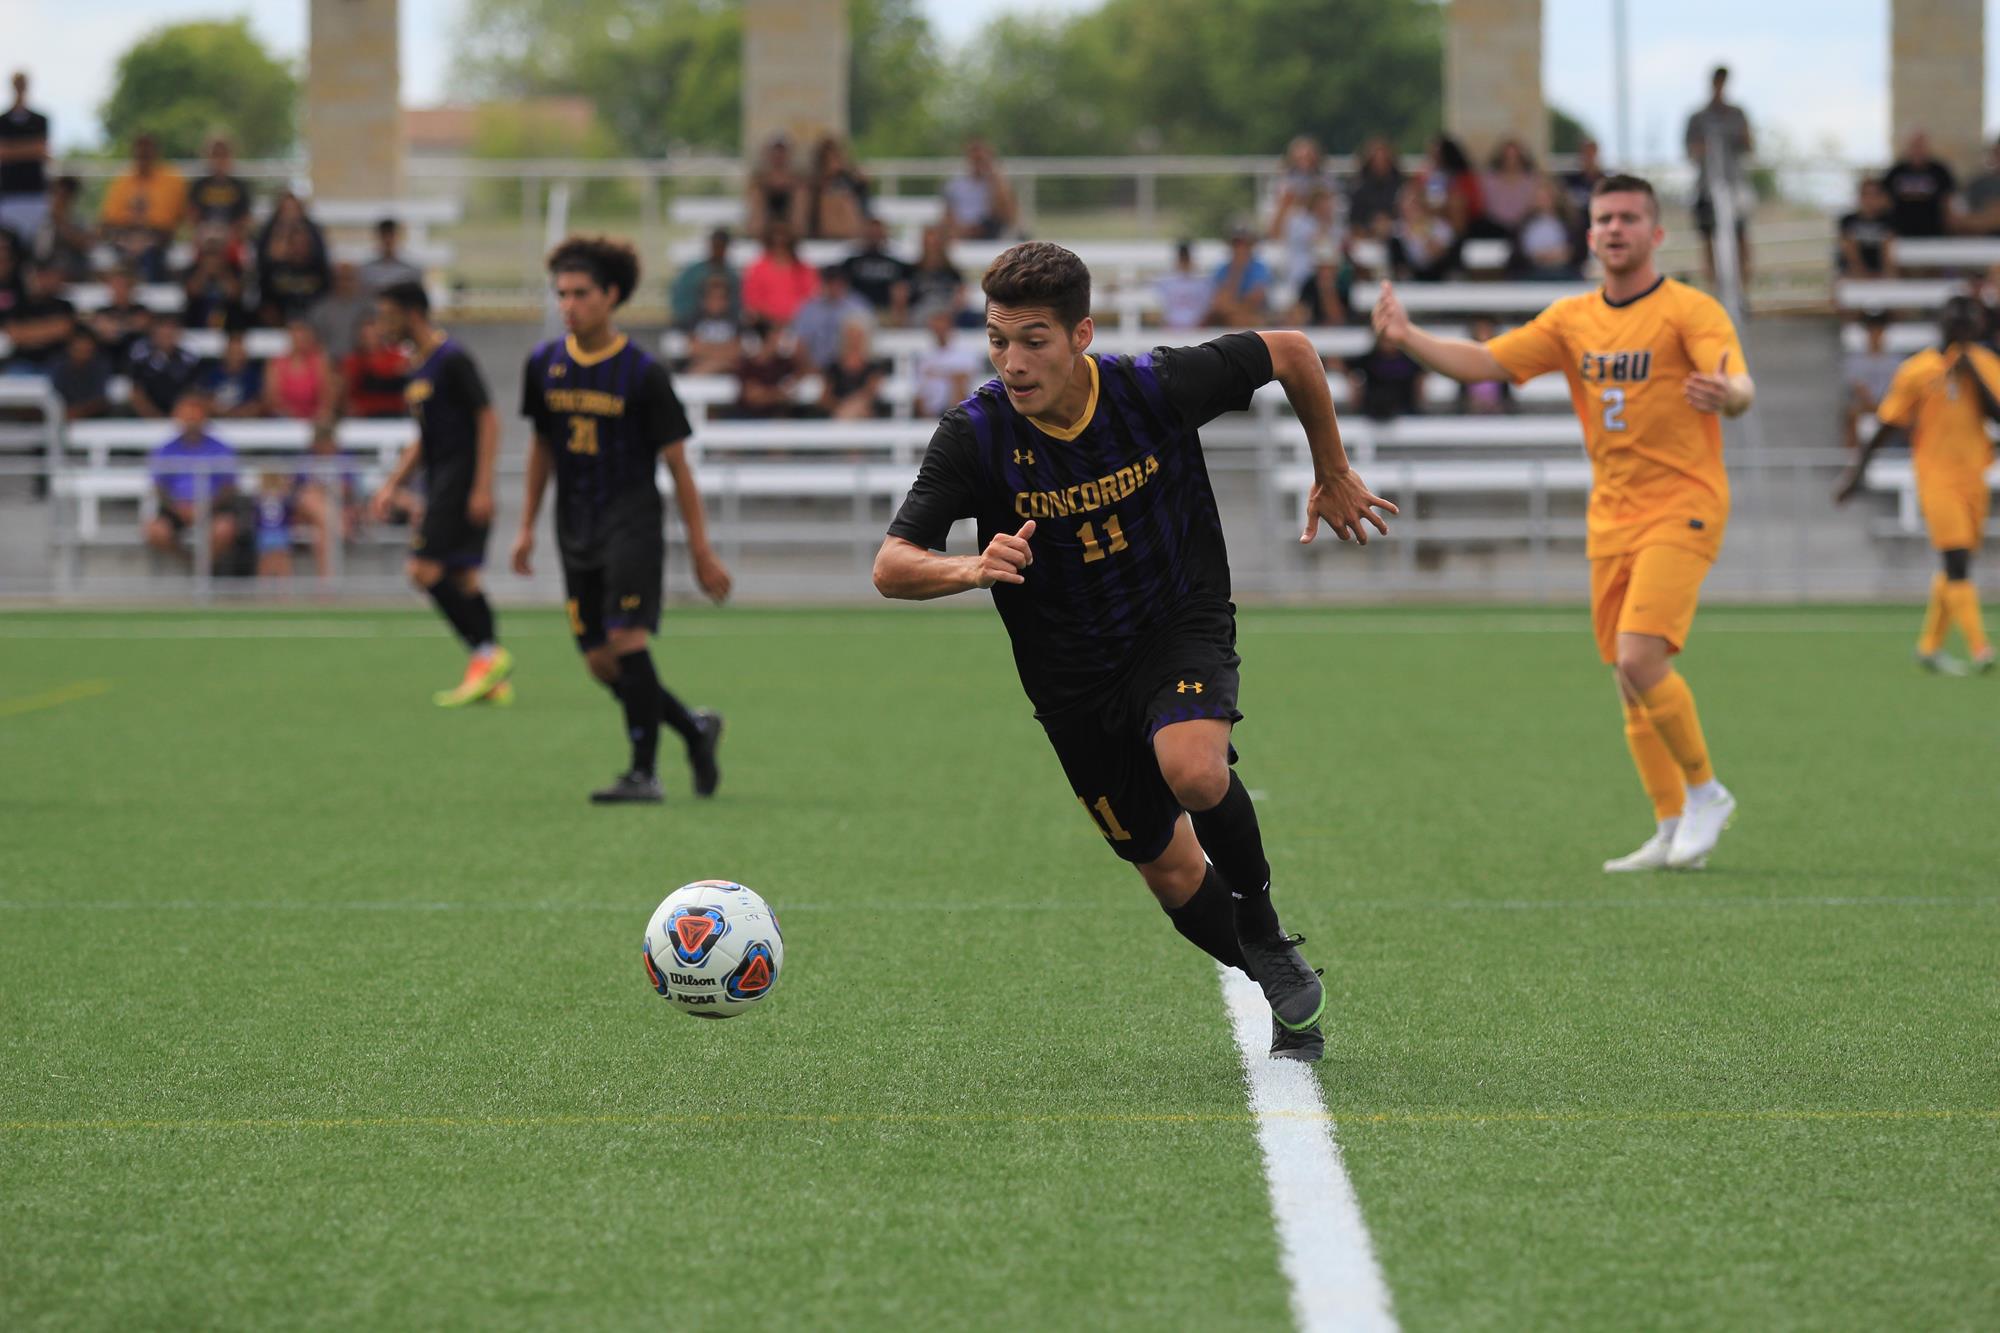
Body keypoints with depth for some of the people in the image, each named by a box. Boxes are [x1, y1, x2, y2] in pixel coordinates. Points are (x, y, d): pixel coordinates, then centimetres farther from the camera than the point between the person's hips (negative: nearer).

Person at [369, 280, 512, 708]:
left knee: (425, 569, -15)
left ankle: (486, 652, -10)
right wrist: (393, 486, 19)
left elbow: (488, 420, -16)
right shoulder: (419, 367, 17)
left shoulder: (452, 359, -12)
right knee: (461, 577, 8)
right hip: (440, 483, 10)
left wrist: (482, 488, -21)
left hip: (462, 479, -10)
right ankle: (493, 679, 9)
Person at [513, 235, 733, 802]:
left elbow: (678, 464, -5)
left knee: (627, 641, -16)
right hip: (577, 532, 5)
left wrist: (701, 550, -5)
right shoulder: (544, 365, 4)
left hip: (632, 525, -5)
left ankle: (644, 773, -7)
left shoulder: (643, 373, -9)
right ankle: (695, 728, 25)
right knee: (599, 662, 4)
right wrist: (527, 526, 16)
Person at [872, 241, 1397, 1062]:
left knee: (1192, 769, -33)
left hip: (1182, 626, -2)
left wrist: (1333, 477, 9)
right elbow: (891, 568, -21)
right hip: (1073, 677, 2)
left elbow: (1291, 353, -2)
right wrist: (973, 568, -42)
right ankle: (1287, 993, 32)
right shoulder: (976, 434, -18)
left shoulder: (1157, 386, -20)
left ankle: (1267, 934, -6)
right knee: (1171, 874, 6)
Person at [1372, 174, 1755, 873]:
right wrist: (1408, 337, -8)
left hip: (1681, 507, -6)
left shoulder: (1691, 311, -8)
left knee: (1640, 658, -21)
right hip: (1611, 518, 6)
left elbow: (1741, 387, -23)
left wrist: (1727, 394, -48)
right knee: (1628, 680, 5)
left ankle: (1705, 790, -2)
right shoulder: (1572, 320, 10)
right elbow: (1483, 362, 8)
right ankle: (1672, 831, 14)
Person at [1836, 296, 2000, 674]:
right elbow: (1889, 423, 0)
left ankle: (1930, 646, 25)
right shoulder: (1917, 370, -5)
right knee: (1957, 562, -15)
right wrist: (1860, 465, 1)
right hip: (1936, 475, -5)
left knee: (1956, 569, 11)